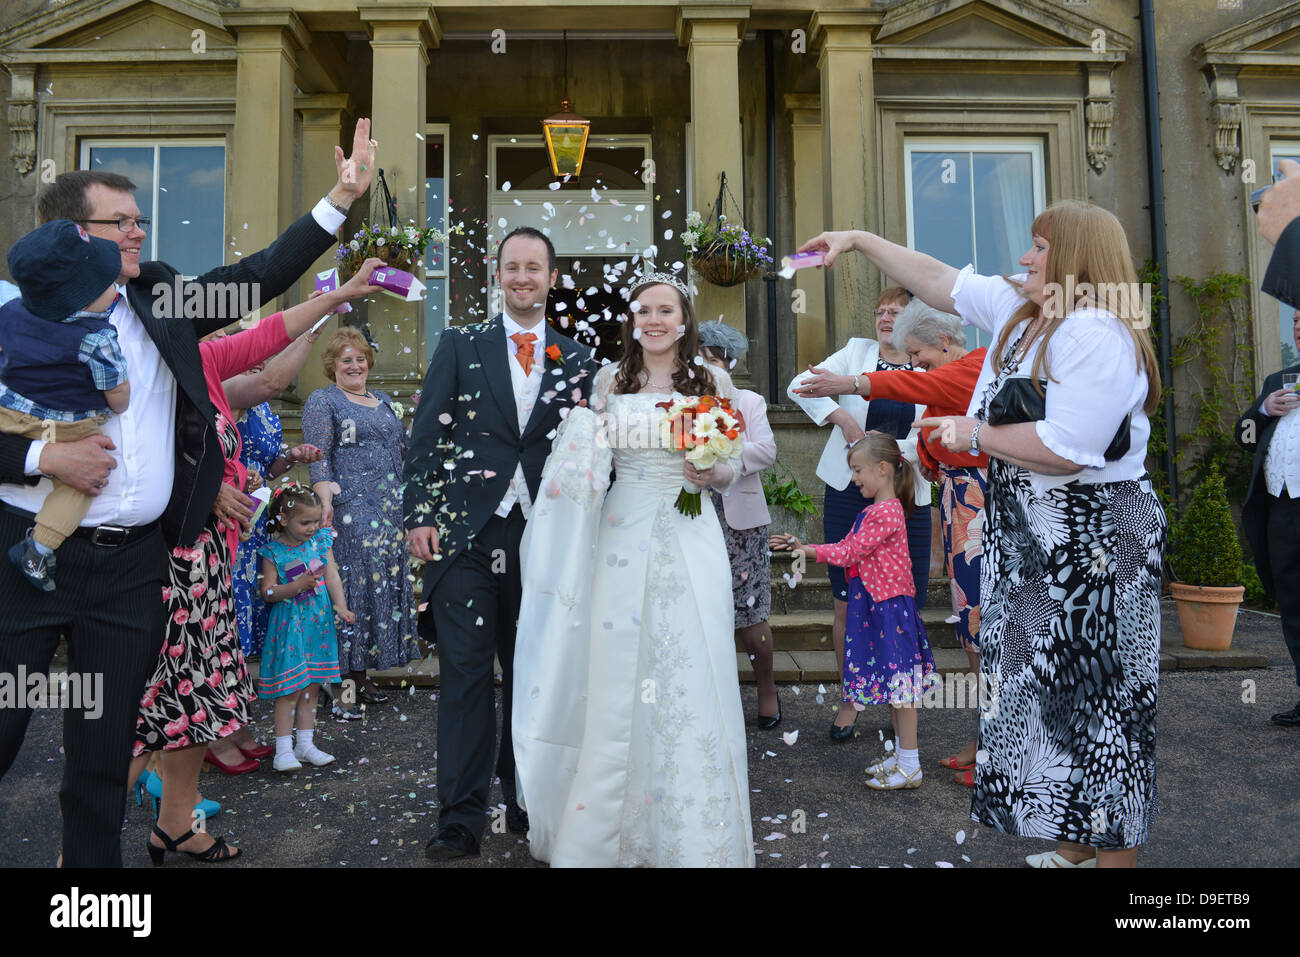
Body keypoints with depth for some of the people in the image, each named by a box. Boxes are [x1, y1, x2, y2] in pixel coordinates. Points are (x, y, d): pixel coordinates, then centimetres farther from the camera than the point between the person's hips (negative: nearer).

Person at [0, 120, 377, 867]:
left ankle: (95, 855, 26)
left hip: (135, 560, 3)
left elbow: (259, 276, 6)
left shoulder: (161, 298, 8)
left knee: (107, 744, 12)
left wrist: (342, 199, 2)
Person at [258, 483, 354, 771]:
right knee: (289, 688, -4)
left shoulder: (320, 541, 3)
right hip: (289, 624, -4)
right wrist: (297, 586, -21)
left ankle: (305, 744, 21)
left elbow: (333, 575, -1)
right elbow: (267, 592, -7)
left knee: (311, 686, 11)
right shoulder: (273, 552, -7)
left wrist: (340, 605, -14)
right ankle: (283, 749, 7)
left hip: (318, 622, 4)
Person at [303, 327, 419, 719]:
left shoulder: (384, 402, 20)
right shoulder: (322, 401, 1)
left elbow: (403, 450, 24)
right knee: (350, 587, -7)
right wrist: (326, 501, -21)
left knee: (385, 585, 7)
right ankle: (342, 687, -2)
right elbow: (318, 457, -9)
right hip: (350, 511, -7)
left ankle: (361, 677, 17)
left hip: (390, 513, 7)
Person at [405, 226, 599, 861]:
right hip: (465, 534, -2)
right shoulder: (461, 346, 6)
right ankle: (462, 817, 10)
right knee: (465, 675, 0)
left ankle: (524, 800, 26)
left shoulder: (576, 361, 10)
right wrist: (419, 514, -6)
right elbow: (426, 435, 2)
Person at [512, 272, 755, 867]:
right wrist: (581, 456, -8)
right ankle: (610, 826, 22)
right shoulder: (610, 380, 9)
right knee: (617, 677, 3)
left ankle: (695, 840, 17)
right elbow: (588, 459, 12)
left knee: (692, 679, 0)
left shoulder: (713, 381, 6)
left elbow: (731, 470, 10)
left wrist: (714, 474, -11)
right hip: (622, 542, 1)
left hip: (691, 543, -1)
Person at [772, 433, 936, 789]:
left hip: (890, 605, -10)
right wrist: (804, 548, 5)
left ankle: (910, 767, 6)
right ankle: (899, 753, 29)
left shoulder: (886, 512, -17)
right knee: (892, 683, 17)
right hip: (876, 605, 10)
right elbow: (850, 550, 12)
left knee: (898, 683, -3)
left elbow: (852, 552, -17)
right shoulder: (872, 511, 14)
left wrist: (810, 550, -11)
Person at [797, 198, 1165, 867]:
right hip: (1029, 536, 9)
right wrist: (860, 240, 22)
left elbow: (1066, 447, -28)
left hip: (1092, 543, -9)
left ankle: (1113, 852, 18)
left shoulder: (1098, 333, -19)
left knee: (1095, 696, 1)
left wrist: (977, 433, -14)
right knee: (1049, 690, 16)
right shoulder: (1016, 310, 8)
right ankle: (1072, 850, 31)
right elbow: (939, 280, 19)